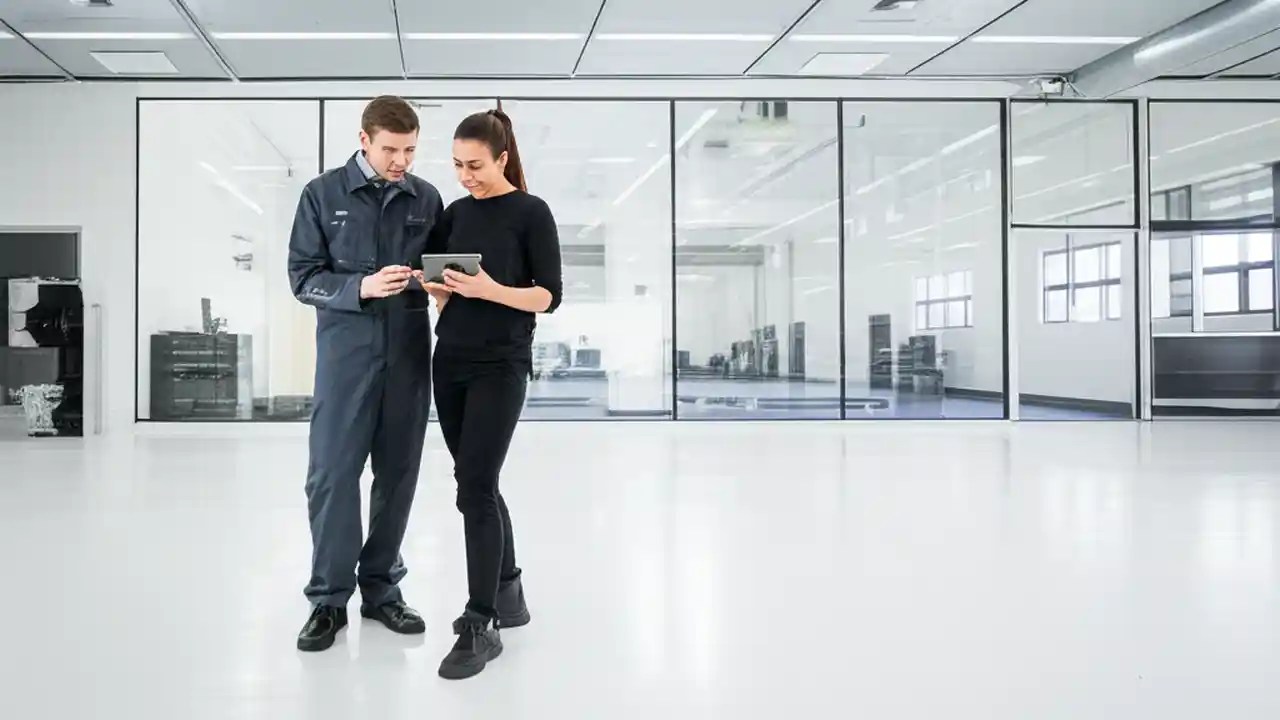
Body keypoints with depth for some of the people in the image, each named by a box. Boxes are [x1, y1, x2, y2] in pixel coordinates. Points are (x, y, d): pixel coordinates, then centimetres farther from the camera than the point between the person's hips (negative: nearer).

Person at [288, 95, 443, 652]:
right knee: (333, 474, -2)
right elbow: (302, 276, -1)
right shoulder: (322, 194, 3)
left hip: (409, 354, 2)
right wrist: (362, 286, -17)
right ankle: (329, 598, 10)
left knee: (398, 475, 7)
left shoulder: (426, 199, 9)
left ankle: (381, 588, 20)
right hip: (346, 352, -2)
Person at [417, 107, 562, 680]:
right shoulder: (455, 213, 11)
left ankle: (480, 626, -3)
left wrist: (491, 289, -23)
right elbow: (443, 295, 15)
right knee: (476, 483, 11)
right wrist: (434, 286, -7)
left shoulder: (531, 213, -5)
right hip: (450, 362, 6)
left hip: (501, 366, -6)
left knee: (474, 487, -10)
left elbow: (549, 296, -9)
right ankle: (507, 593, 27)